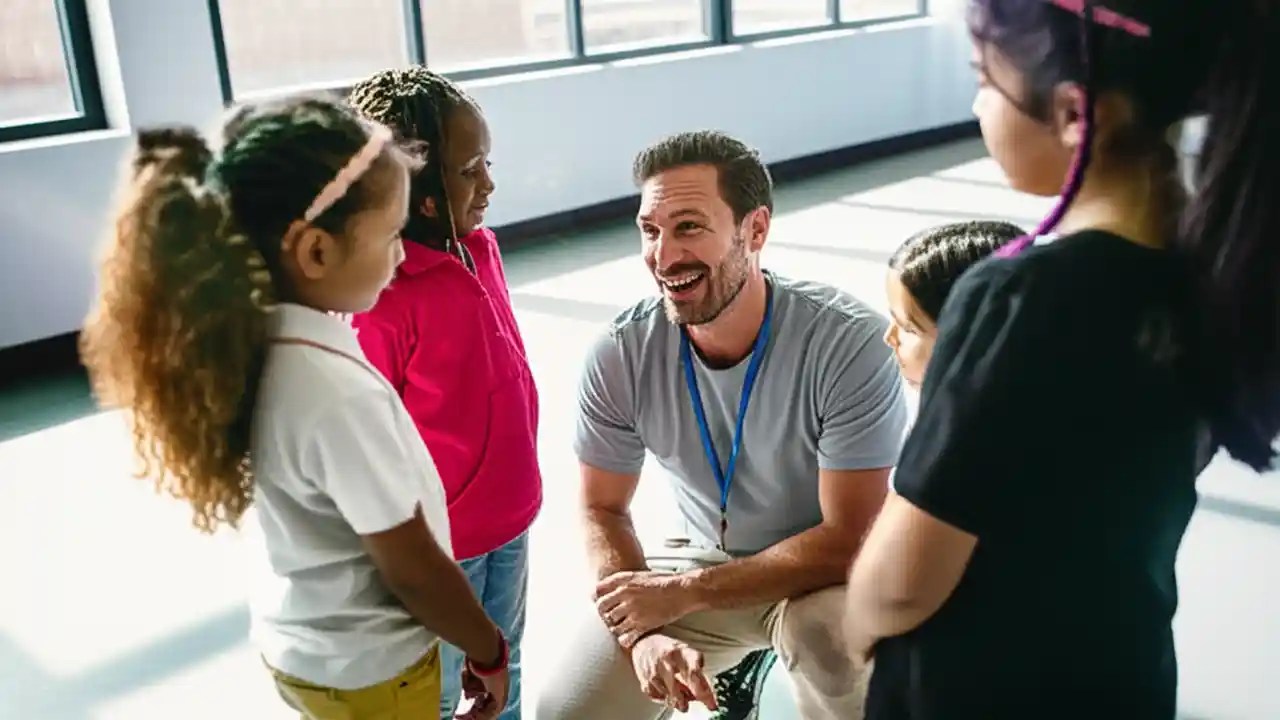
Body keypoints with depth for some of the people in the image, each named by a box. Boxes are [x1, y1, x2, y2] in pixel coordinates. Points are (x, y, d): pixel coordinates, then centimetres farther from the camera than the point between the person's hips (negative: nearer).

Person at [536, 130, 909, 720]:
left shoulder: (850, 344, -27)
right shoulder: (621, 355, -18)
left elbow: (848, 539, -24)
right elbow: (602, 510, -5)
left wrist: (682, 593, -26)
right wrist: (643, 634, -23)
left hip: (823, 573, -3)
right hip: (704, 562, 4)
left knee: (827, 637, -36)